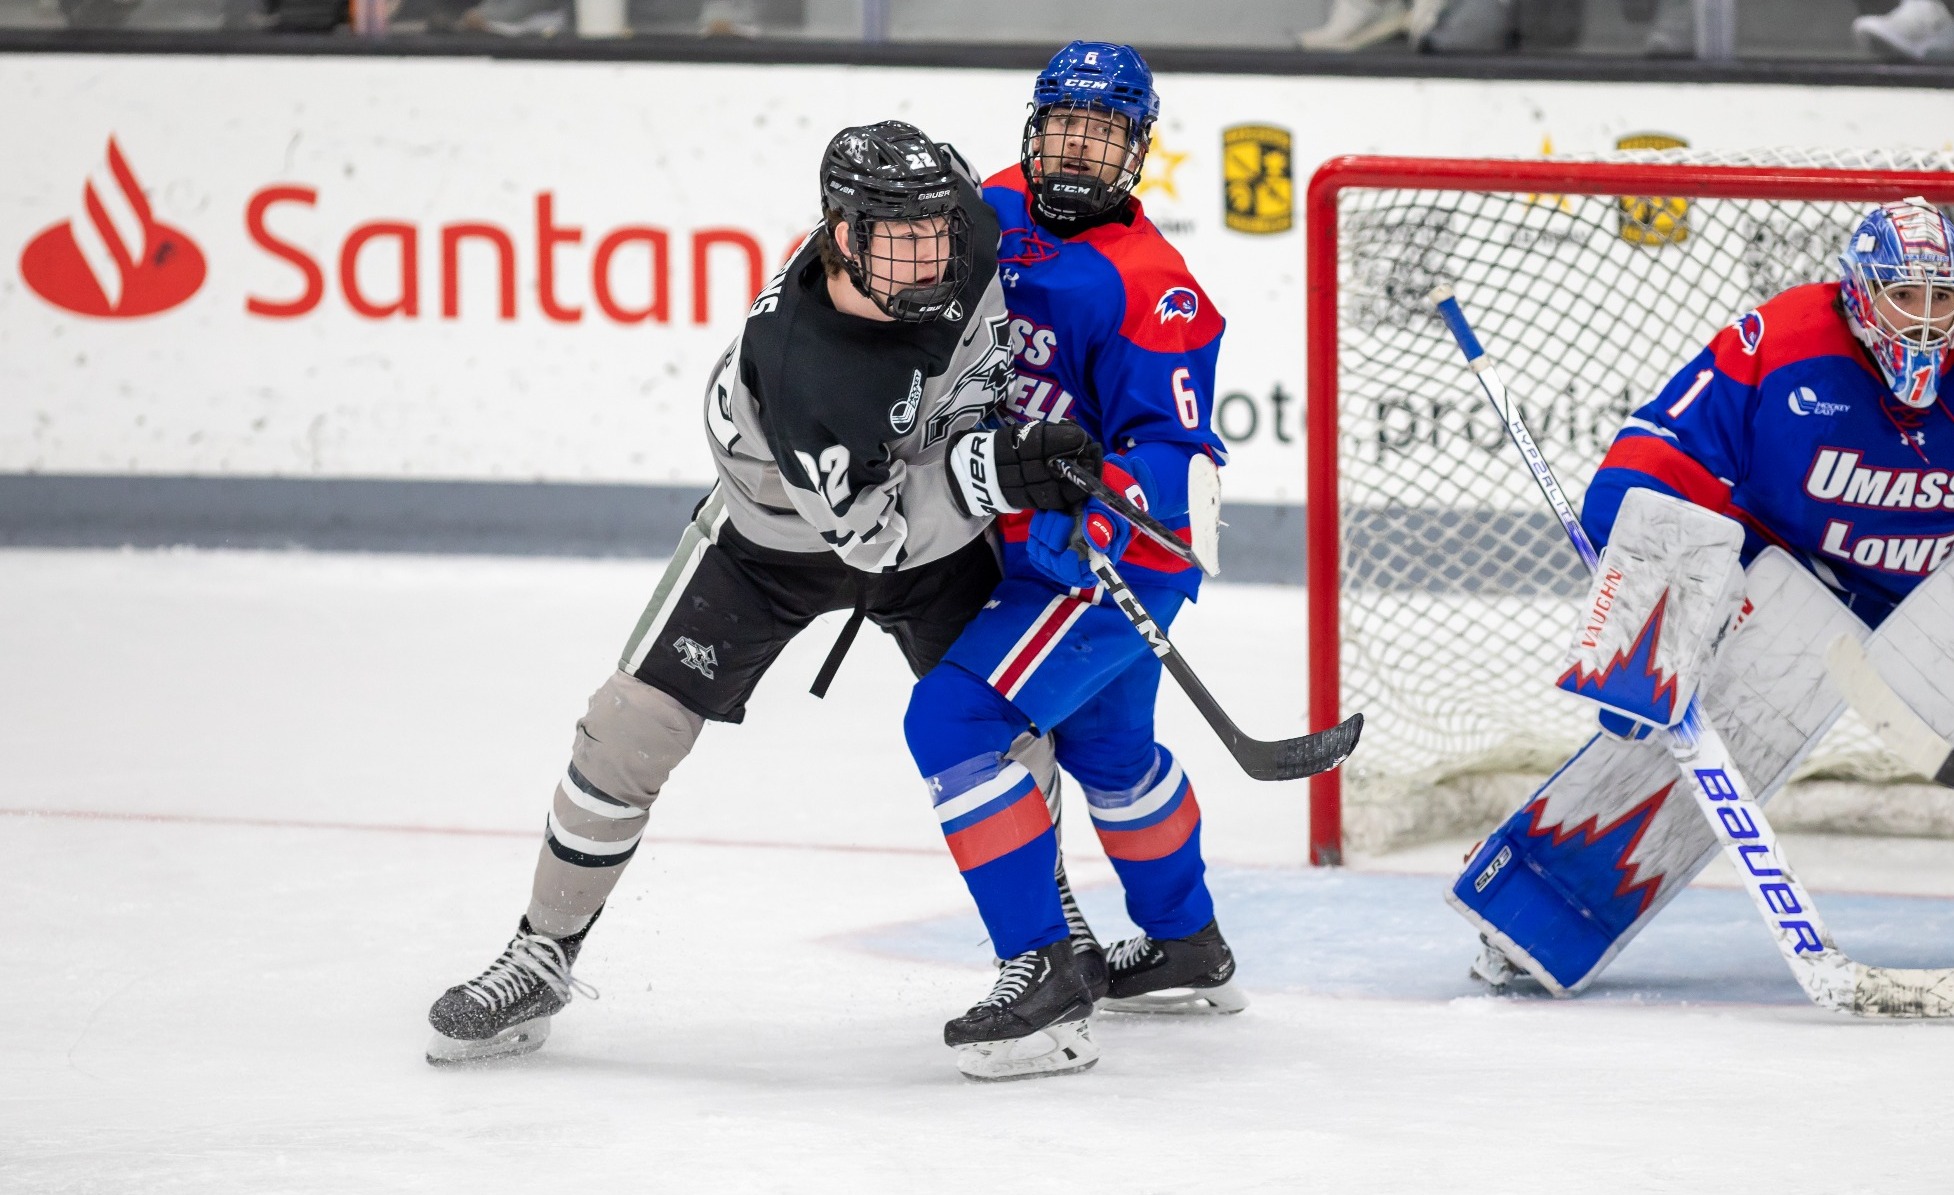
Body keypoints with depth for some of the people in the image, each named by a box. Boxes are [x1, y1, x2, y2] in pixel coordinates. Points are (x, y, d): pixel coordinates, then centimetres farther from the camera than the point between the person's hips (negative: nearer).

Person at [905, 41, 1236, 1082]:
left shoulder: (1148, 289, -21)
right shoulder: (997, 214, 0)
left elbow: (1173, 448, -25)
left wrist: (1099, 514, -41)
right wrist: (965, 446, 3)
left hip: (1114, 565, -9)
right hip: (1022, 549, 9)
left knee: (958, 717, -21)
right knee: (1105, 746, 26)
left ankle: (1046, 970, -22)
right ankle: (1185, 951, 48)